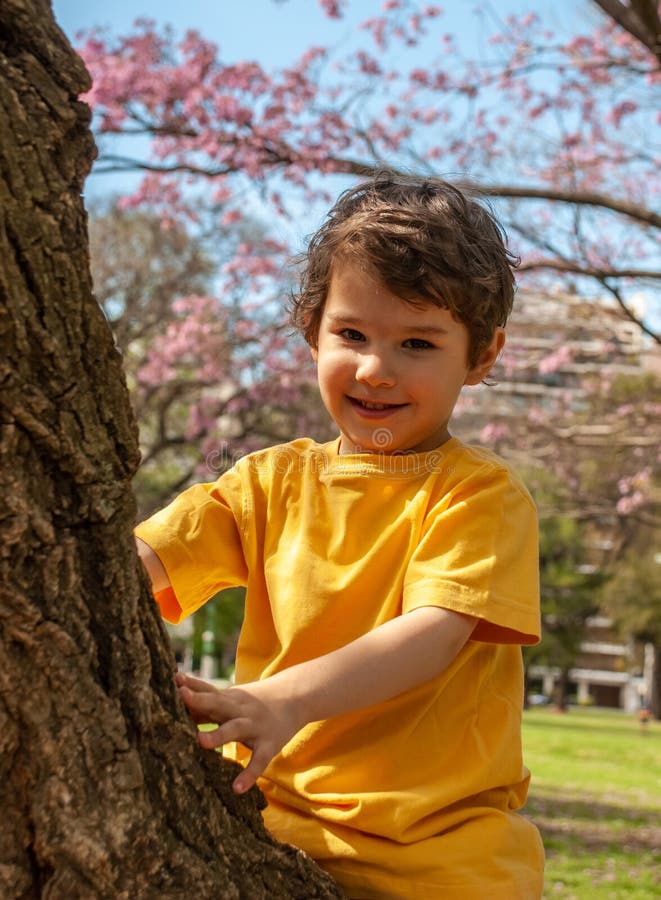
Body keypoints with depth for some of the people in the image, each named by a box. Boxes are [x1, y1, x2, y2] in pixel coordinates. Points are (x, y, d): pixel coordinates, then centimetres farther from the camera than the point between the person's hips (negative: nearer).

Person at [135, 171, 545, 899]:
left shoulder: (482, 493, -3)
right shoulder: (272, 481, 11)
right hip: (276, 818, 3)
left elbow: (435, 633, -17)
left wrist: (287, 699, -32)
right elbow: (142, 562, 0)